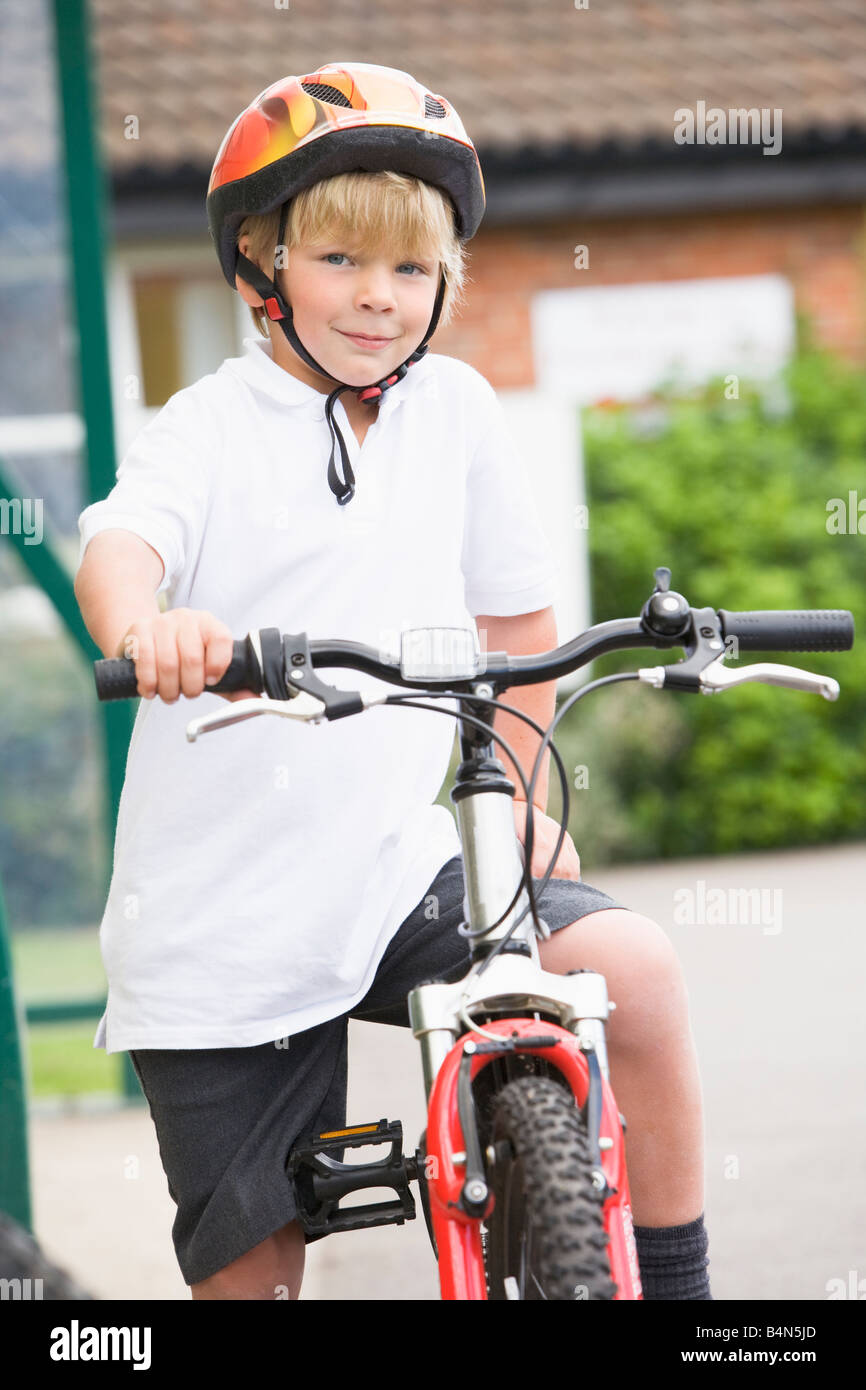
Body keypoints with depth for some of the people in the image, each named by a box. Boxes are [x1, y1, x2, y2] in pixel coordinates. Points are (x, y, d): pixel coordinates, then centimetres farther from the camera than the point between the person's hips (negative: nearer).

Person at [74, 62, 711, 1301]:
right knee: (249, 1267, -1)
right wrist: (143, 624, -50)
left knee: (633, 968, -22)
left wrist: (531, 812, 14)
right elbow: (120, 543, -27)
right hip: (221, 925, -3)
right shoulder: (210, 430, -6)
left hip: (399, 871, 3)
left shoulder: (455, 410, 5)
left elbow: (514, 615, 15)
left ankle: (679, 1288, -7)